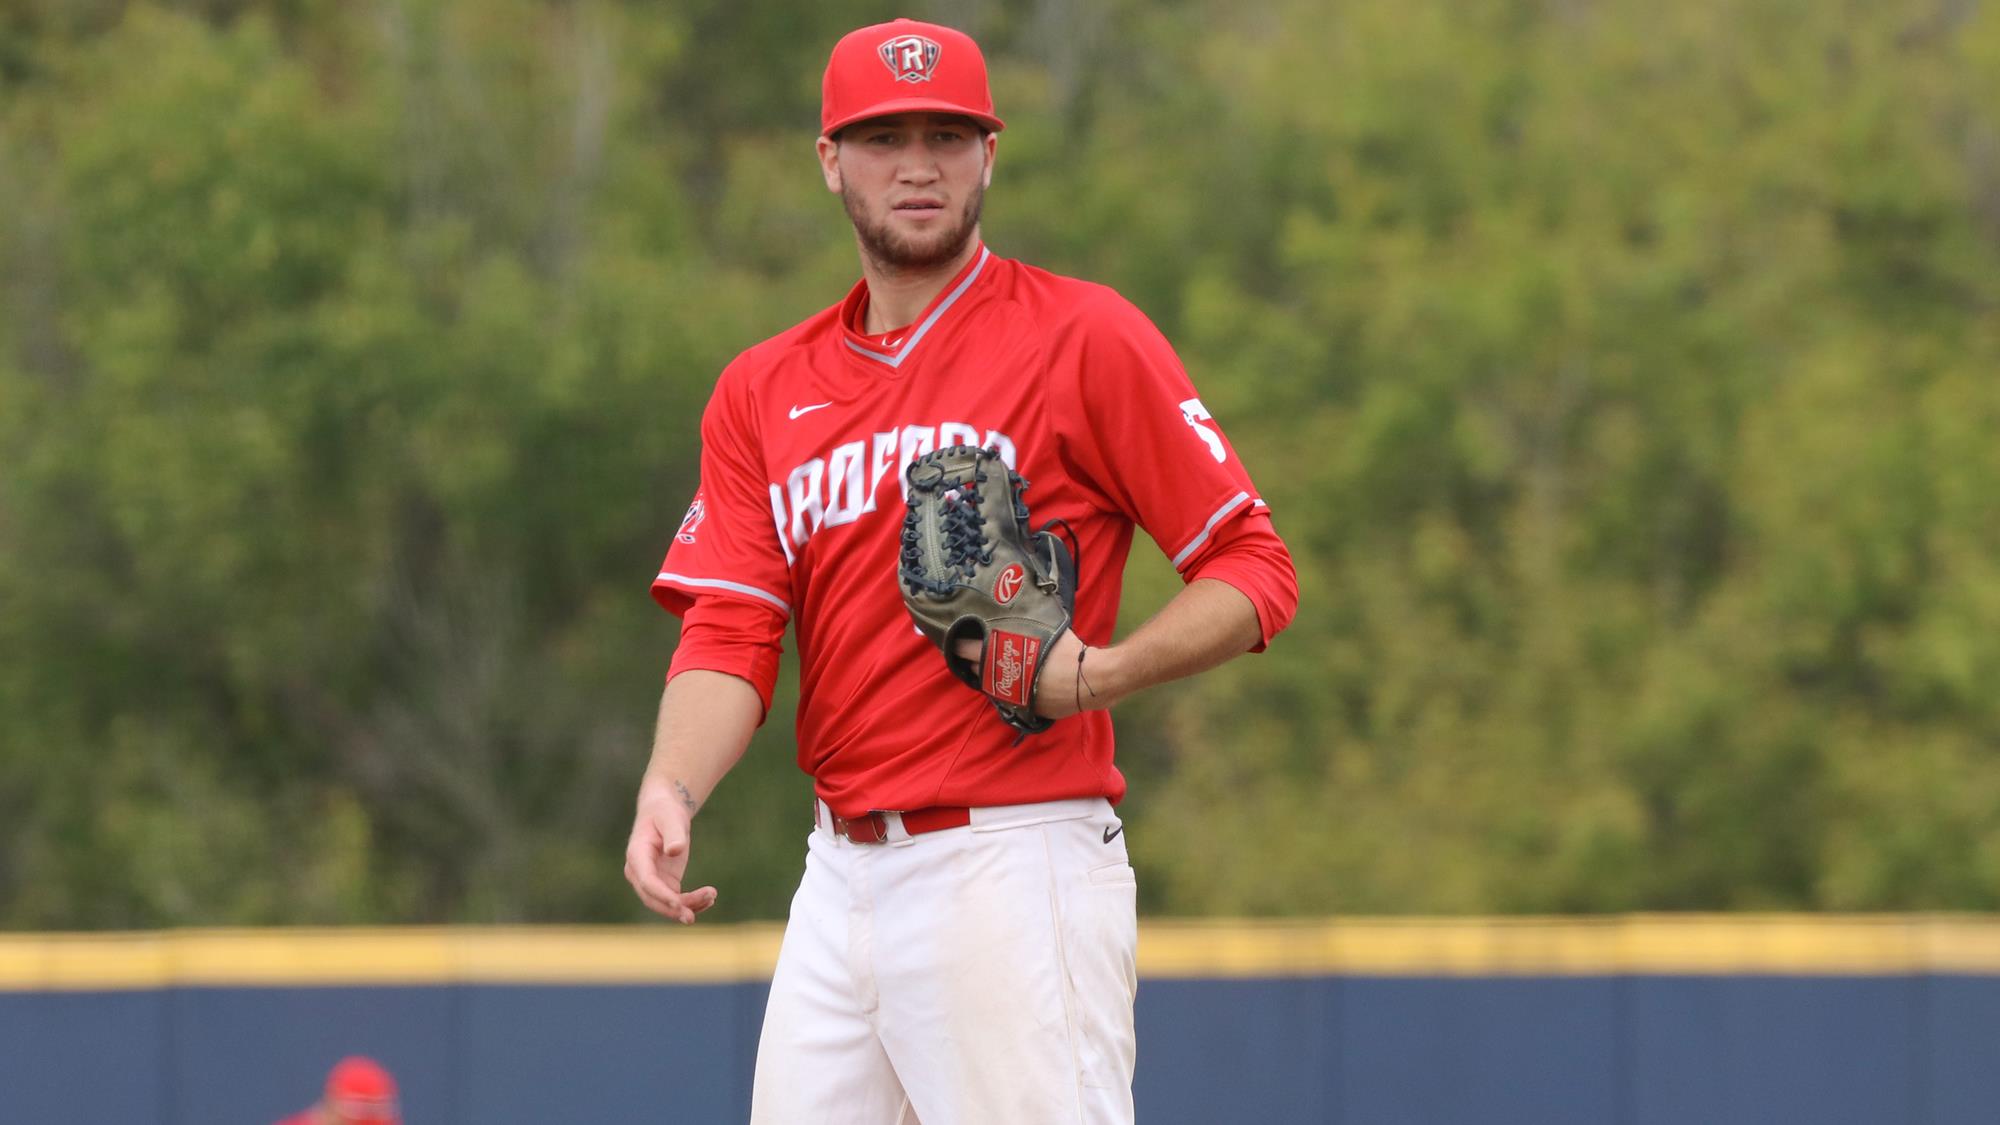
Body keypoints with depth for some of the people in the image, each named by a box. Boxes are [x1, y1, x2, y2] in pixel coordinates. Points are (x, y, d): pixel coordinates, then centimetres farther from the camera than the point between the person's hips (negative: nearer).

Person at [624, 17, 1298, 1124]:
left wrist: (1098, 675, -19)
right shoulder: (762, 390, 14)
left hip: (1018, 868, -6)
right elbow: (729, 634, 4)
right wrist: (671, 789, -16)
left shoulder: (1085, 339, -1)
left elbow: (1254, 571, -2)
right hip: (839, 877, 6)